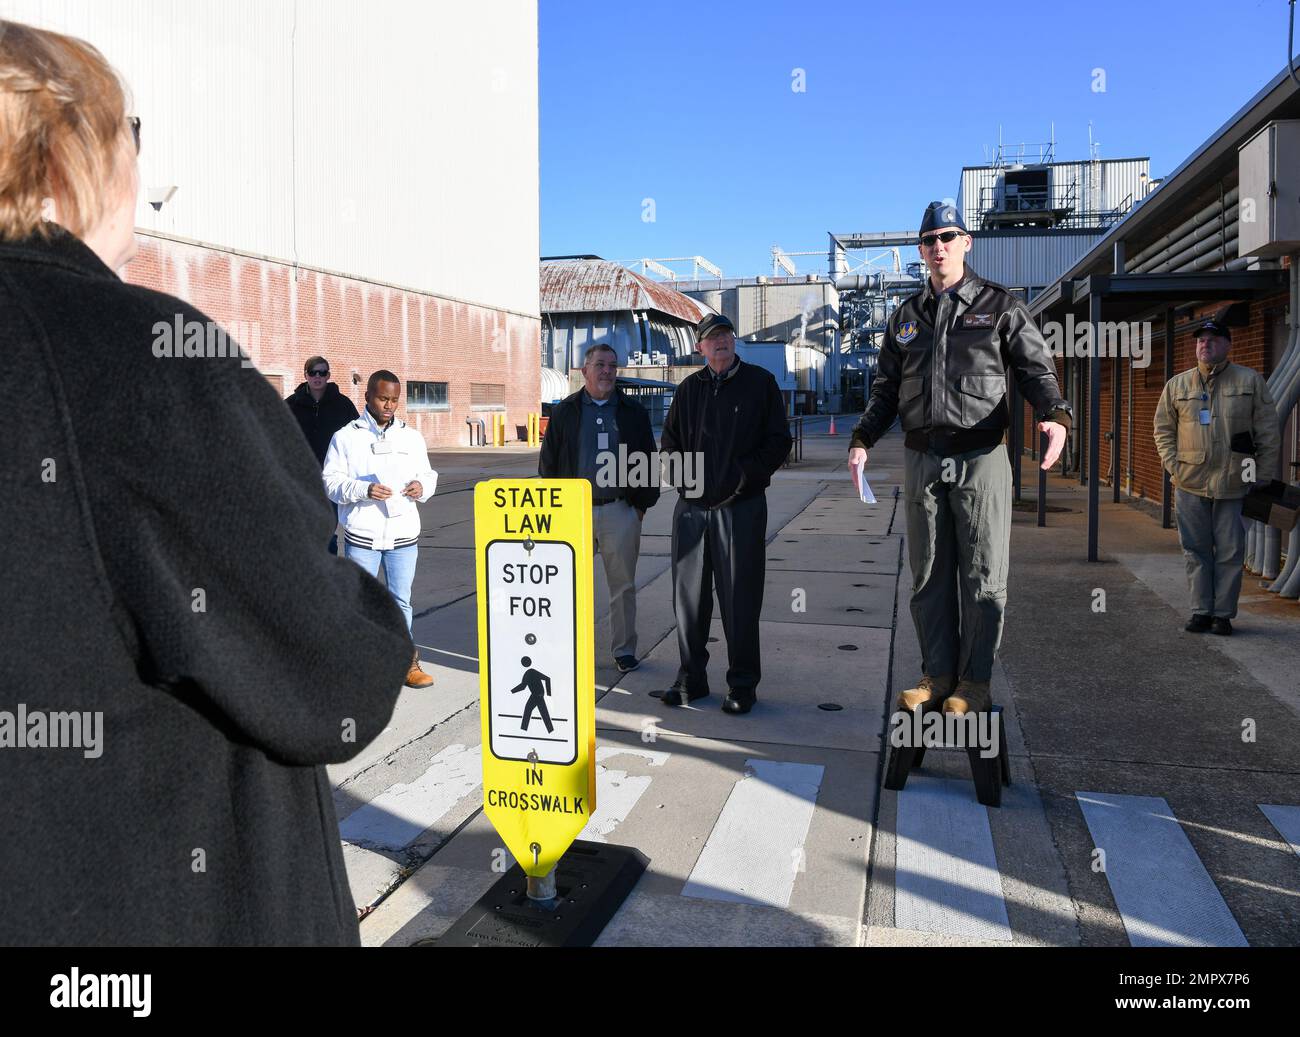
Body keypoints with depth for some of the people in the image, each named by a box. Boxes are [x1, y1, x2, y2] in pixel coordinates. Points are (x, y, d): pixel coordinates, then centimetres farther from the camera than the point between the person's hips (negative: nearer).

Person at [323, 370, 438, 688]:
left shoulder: (412, 437, 11)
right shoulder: (346, 437, 1)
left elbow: (428, 474, 16)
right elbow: (331, 481, -3)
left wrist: (422, 487, -7)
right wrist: (364, 490, -20)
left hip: (403, 532, 2)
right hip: (362, 534, -2)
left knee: (401, 601, 9)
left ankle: (405, 661, 19)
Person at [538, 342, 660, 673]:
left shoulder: (633, 412, 7)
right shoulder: (565, 411, 7)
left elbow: (648, 462, 9)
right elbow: (548, 462, 8)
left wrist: (643, 503, 4)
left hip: (620, 510, 0)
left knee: (623, 585, 6)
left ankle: (624, 650, 17)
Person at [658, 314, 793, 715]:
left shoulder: (760, 382, 3)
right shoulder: (689, 388, 12)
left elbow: (779, 441, 1)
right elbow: (669, 442, 19)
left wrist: (749, 472, -11)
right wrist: (680, 470, 0)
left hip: (741, 505, -3)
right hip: (691, 505, 4)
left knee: (739, 598, 0)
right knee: (689, 596, 8)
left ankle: (742, 685, 12)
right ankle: (691, 678, 21)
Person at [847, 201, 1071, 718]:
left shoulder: (1000, 305, 6)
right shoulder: (905, 316, 16)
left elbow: (1036, 369, 1)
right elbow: (886, 389, 17)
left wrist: (1054, 415, -19)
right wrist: (863, 438, 2)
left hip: (980, 457, -3)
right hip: (921, 459, 4)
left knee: (983, 576, 0)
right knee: (929, 576, 7)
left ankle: (974, 682, 10)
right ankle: (937, 675, 17)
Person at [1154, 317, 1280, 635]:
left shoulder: (1251, 381, 3)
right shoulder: (1176, 384, 8)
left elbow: (1268, 433, 4)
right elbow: (1163, 429, 13)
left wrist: (1262, 476, -1)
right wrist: (1173, 465, 1)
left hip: (1233, 483, -1)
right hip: (1190, 484, 2)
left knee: (1230, 552, 3)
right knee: (1196, 550, 6)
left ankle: (1223, 614, 13)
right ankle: (1201, 611, 15)